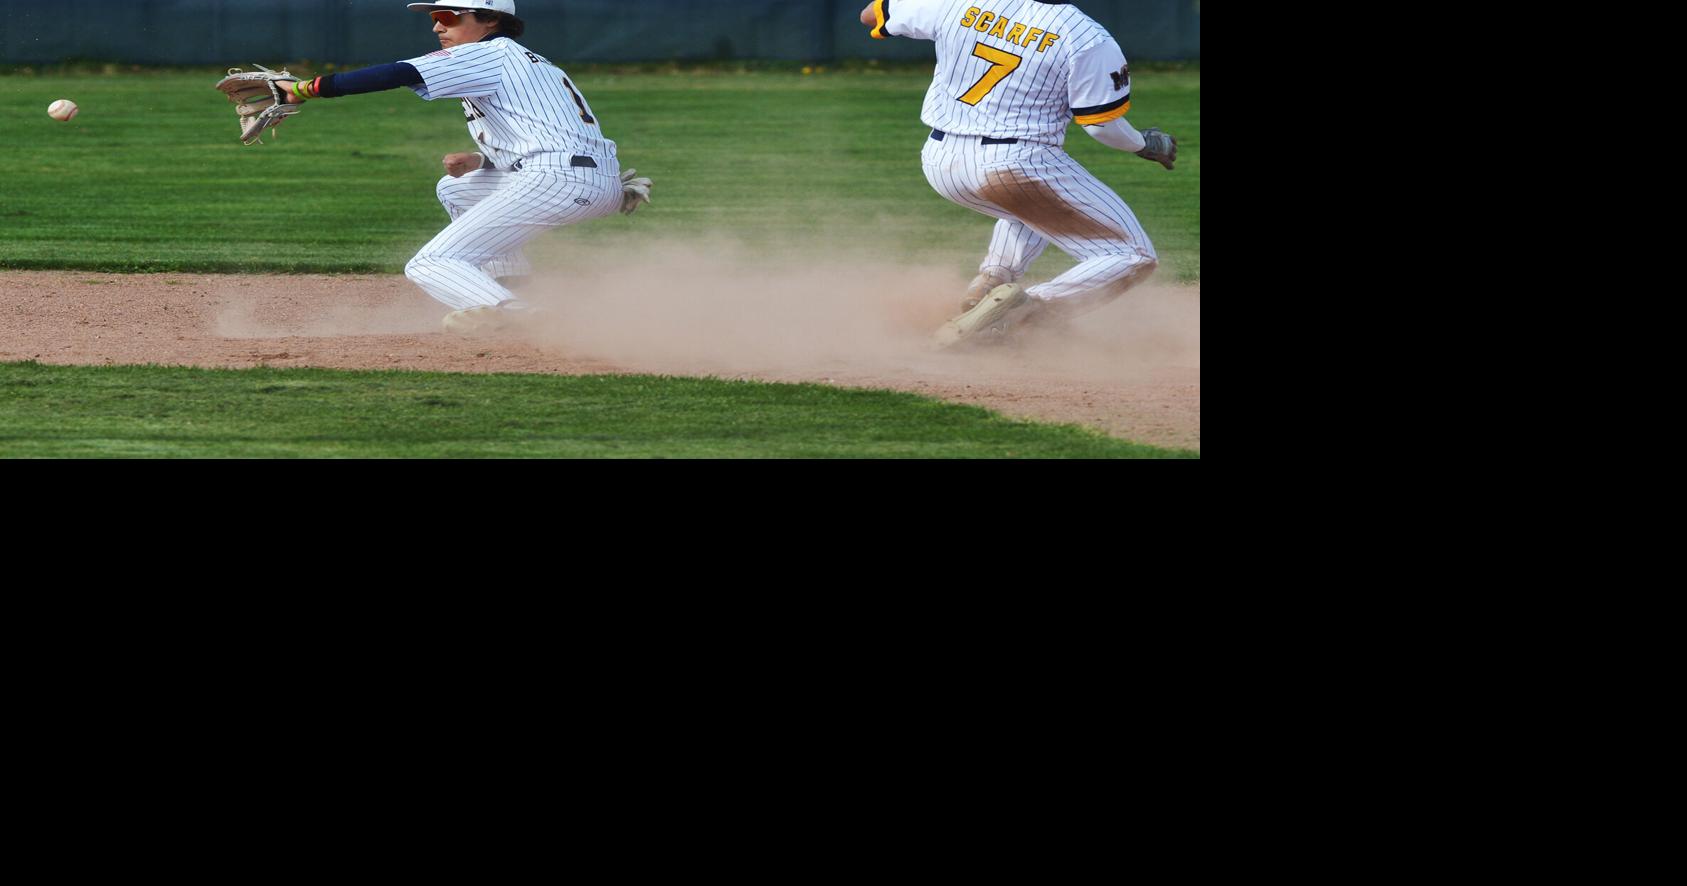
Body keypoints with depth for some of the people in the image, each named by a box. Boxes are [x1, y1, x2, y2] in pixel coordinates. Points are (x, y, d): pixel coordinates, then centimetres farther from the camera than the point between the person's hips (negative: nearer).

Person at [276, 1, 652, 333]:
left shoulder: (486, 55, -1)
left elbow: (398, 74, -13)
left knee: (428, 266, -11)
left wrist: (308, 88, -13)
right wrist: (480, 161, 12)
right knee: (455, 188, 33)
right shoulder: (527, 61, 28)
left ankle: (503, 308, -37)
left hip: (560, 180, -10)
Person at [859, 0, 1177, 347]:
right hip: (1017, 163, -6)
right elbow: (1103, 124, -6)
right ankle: (1020, 311, -20)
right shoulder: (1087, 39, -12)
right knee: (1133, 256, 2)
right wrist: (1144, 145, 16)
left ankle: (991, 282, 12)